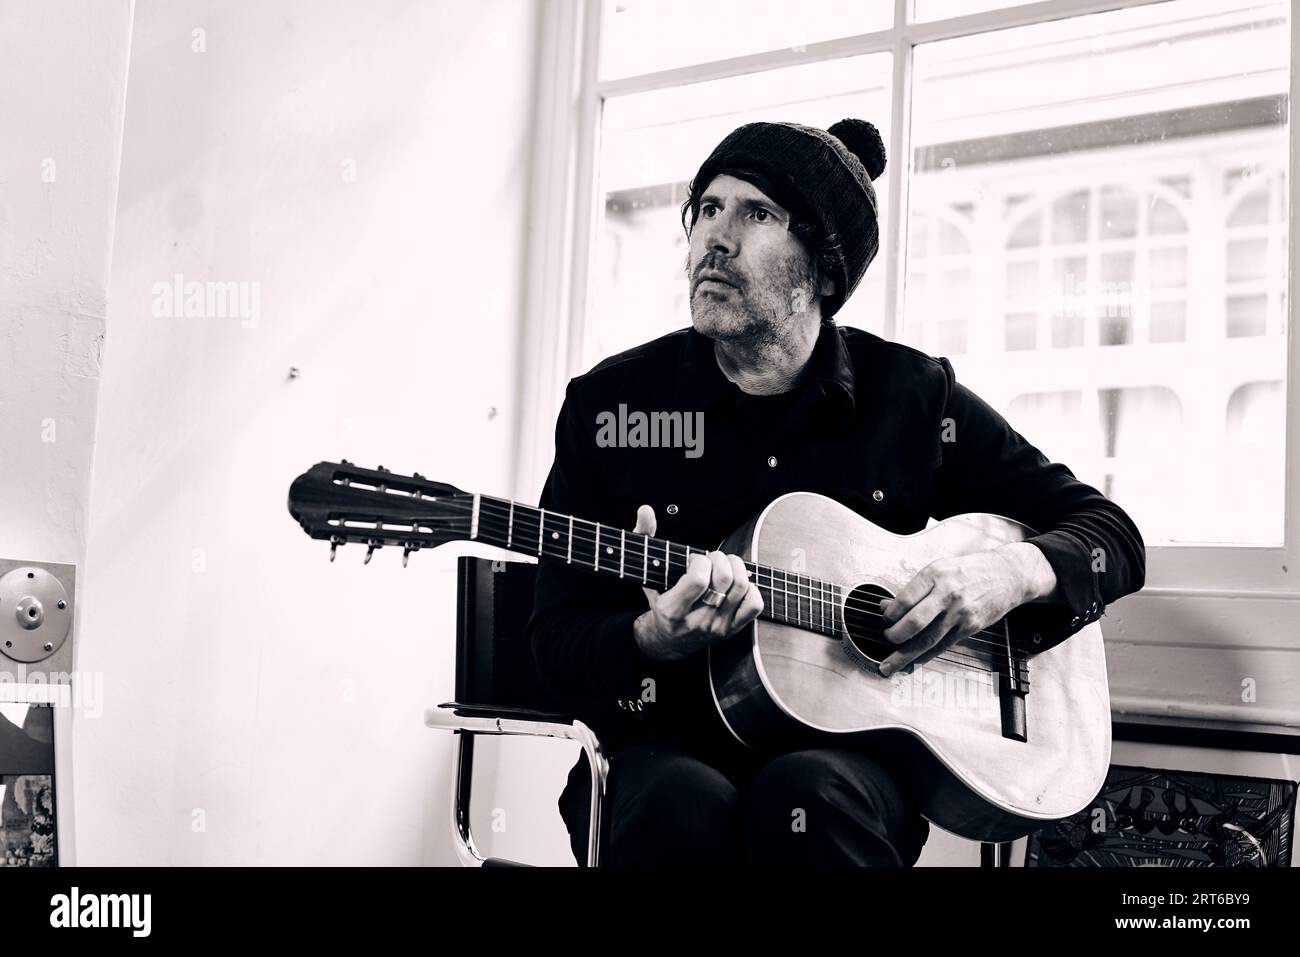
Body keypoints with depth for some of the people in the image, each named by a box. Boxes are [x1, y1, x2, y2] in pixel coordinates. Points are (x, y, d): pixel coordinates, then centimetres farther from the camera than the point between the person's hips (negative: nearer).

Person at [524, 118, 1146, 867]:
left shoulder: (913, 398, 4)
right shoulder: (608, 403, 2)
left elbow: (1110, 533, 10)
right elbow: (558, 643, 0)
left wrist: (1013, 573, -11)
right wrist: (657, 640, -22)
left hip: (855, 752, 1)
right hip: (669, 749, 0)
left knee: (809, 797, -34)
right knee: (680, 808, -35)